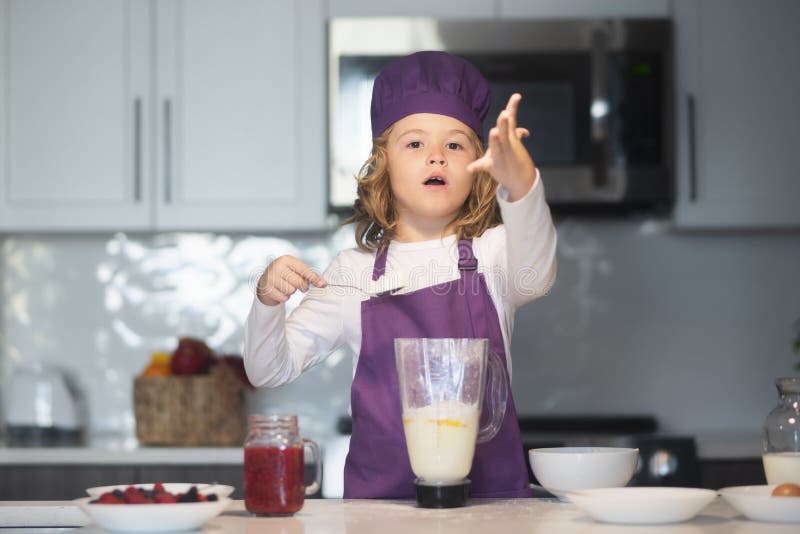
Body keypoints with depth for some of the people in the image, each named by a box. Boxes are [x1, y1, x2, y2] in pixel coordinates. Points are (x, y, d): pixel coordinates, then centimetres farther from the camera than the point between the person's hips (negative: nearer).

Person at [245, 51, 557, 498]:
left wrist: (522, 185, -40)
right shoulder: (354, 272, 8)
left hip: (490, 485, -1)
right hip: (380, 491, 2)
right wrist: (268, 300, -9)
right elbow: (271, 371, 11)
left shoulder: (494, 251, 4)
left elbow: (535, 277, -21)